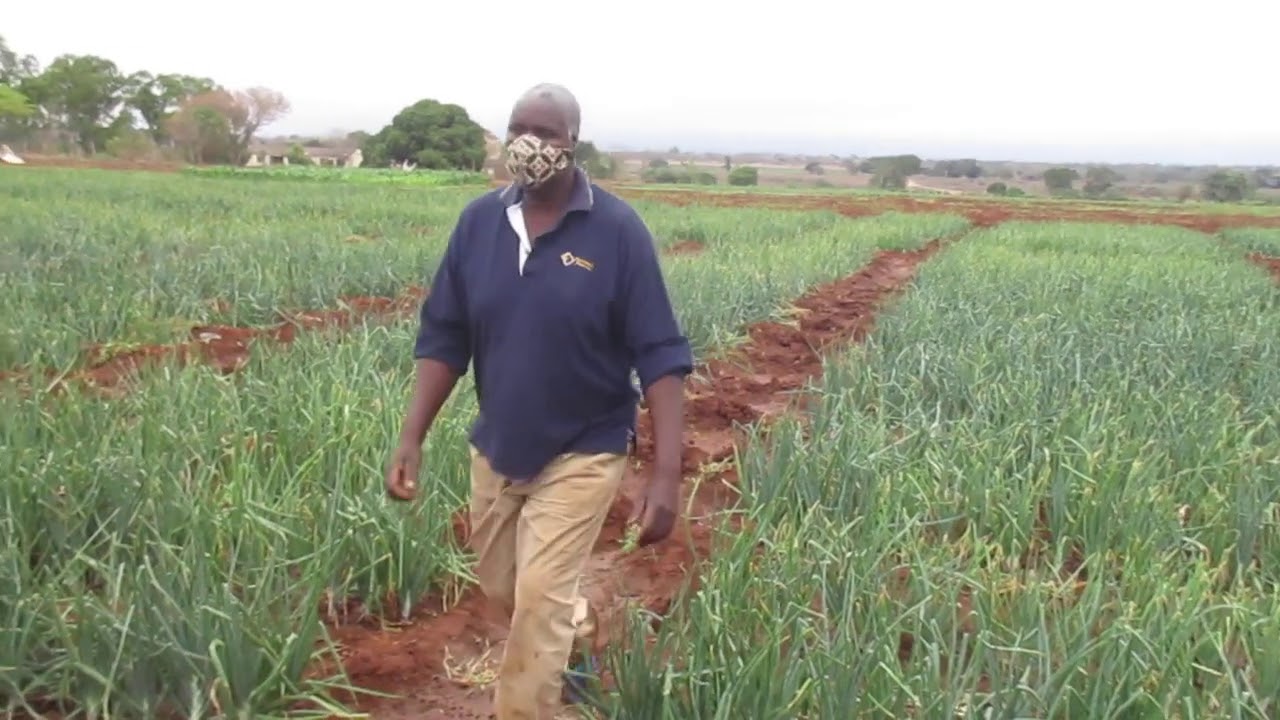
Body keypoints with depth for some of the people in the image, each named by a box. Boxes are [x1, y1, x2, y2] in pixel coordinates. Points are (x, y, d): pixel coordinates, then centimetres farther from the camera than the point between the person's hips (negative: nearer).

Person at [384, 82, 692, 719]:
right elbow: (443, 338, 0)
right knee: (500, 588, 21)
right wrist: (411, 437, -8)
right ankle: (573, 621, 53)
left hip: (582, 451, -5)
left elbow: (660, 356, -16)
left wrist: (667, 472, -23)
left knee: (538, 601, -4)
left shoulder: (618, 230, -16)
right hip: (496, 446, 5)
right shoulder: (478, 220, -4)